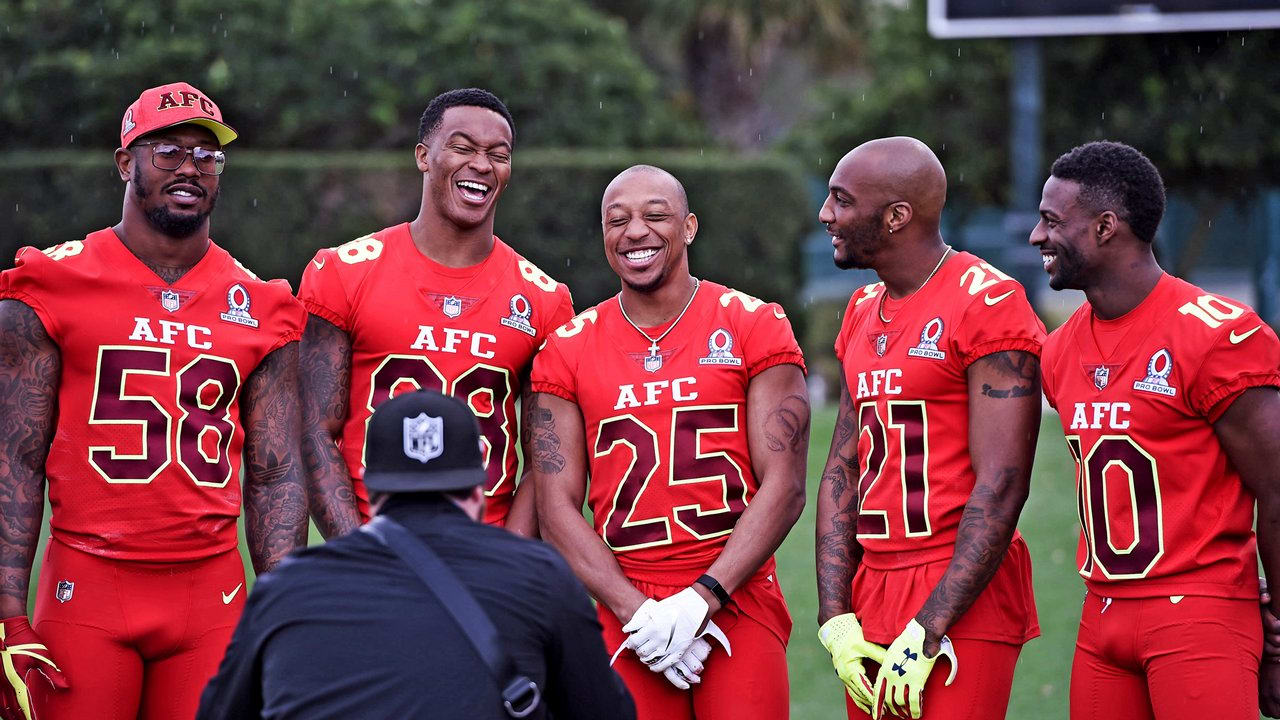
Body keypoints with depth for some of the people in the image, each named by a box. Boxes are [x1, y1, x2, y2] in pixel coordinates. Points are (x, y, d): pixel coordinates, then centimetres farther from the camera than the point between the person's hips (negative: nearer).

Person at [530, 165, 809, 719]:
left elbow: (783, 487, -2)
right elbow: (557, 511, 3)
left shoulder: (755, 327, 4)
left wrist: (700, 599, -11)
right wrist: (637, 612, -9)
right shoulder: (568, 350, 9)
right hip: (622, 609, 1)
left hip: (738, 605, -1)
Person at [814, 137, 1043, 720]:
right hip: (873, 591, 7)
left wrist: (927, 633, -18)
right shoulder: (862, 314, 14)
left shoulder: (986, 304, -11)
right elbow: (840, 473, 13)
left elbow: (1001, 488, -16)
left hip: (961, 598, -7)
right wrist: (836, 619, 2)